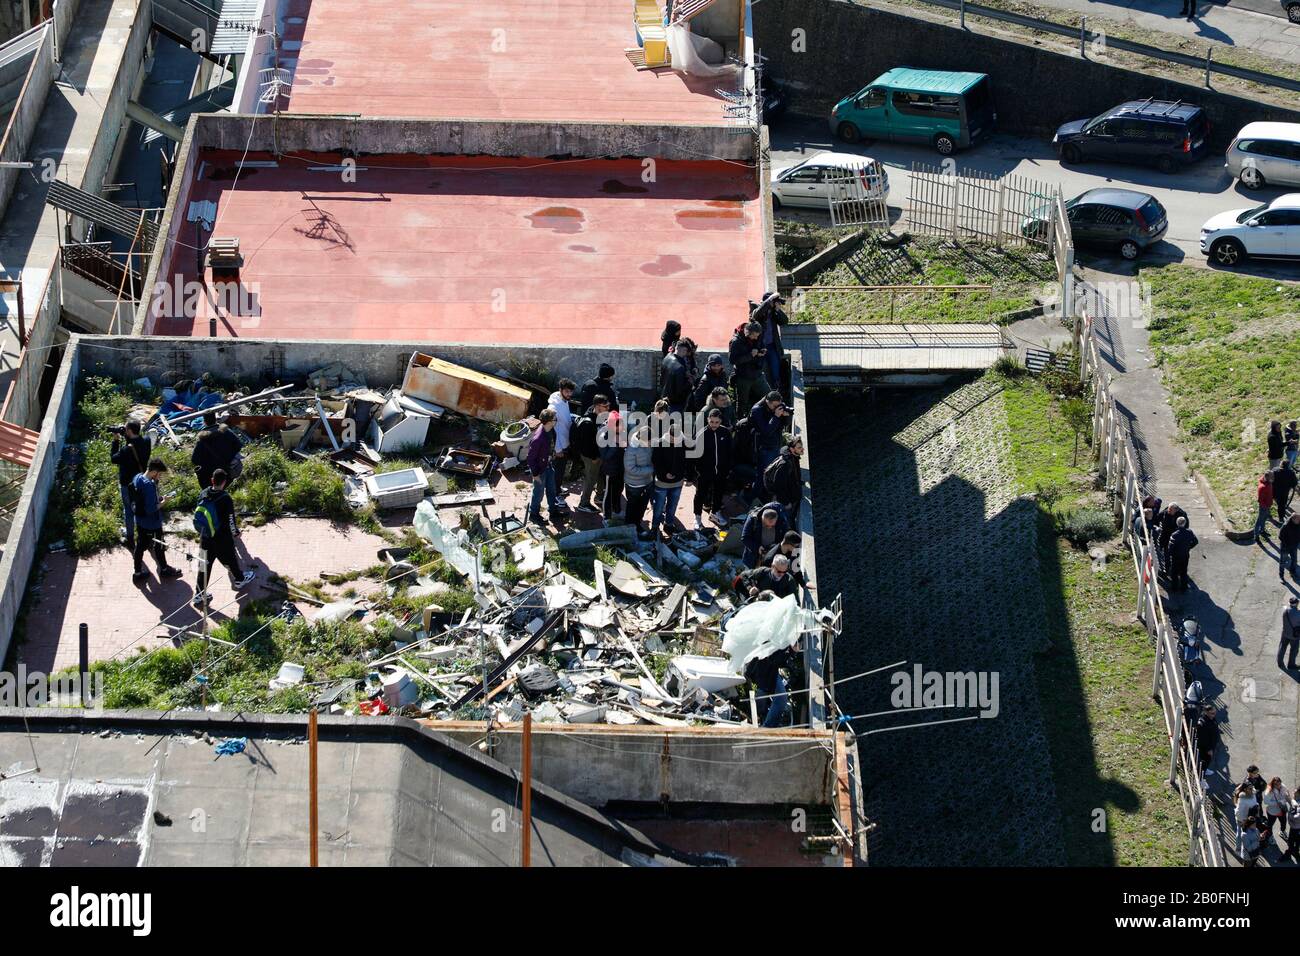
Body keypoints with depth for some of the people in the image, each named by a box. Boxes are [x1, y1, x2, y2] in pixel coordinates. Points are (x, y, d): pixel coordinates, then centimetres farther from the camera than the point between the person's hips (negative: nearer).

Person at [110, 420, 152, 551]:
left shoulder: (127, 449, -32)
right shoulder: (146, 442, -13)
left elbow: (114, 459, -16)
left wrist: (116, 441, -13)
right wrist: (125, 437, -6)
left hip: (128, 484, -6)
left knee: (129, 511, 11)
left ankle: (130, 540, 22)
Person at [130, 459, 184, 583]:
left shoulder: (137, 478, -3)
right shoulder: (149, 486, -31)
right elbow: (151, 509, -29)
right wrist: (163, 502, -14)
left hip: (140, 520, 8)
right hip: (152, 524, -8)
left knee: (140, 545, 16)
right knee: (159, 546, 13)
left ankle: (138, 573, 24)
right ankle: (164, 569, 32)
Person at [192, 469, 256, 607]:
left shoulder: (203, 494, -8)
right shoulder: (226, 499, -24)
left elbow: (199, 514, 5)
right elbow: (230, 520, -17)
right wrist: (235, 531, 4)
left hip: (205, 538, 4)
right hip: (222, 539, -4)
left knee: (205, 565, 13)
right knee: (230, 559, 22)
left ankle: (199, 595, 16)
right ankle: (240, 580, 46)